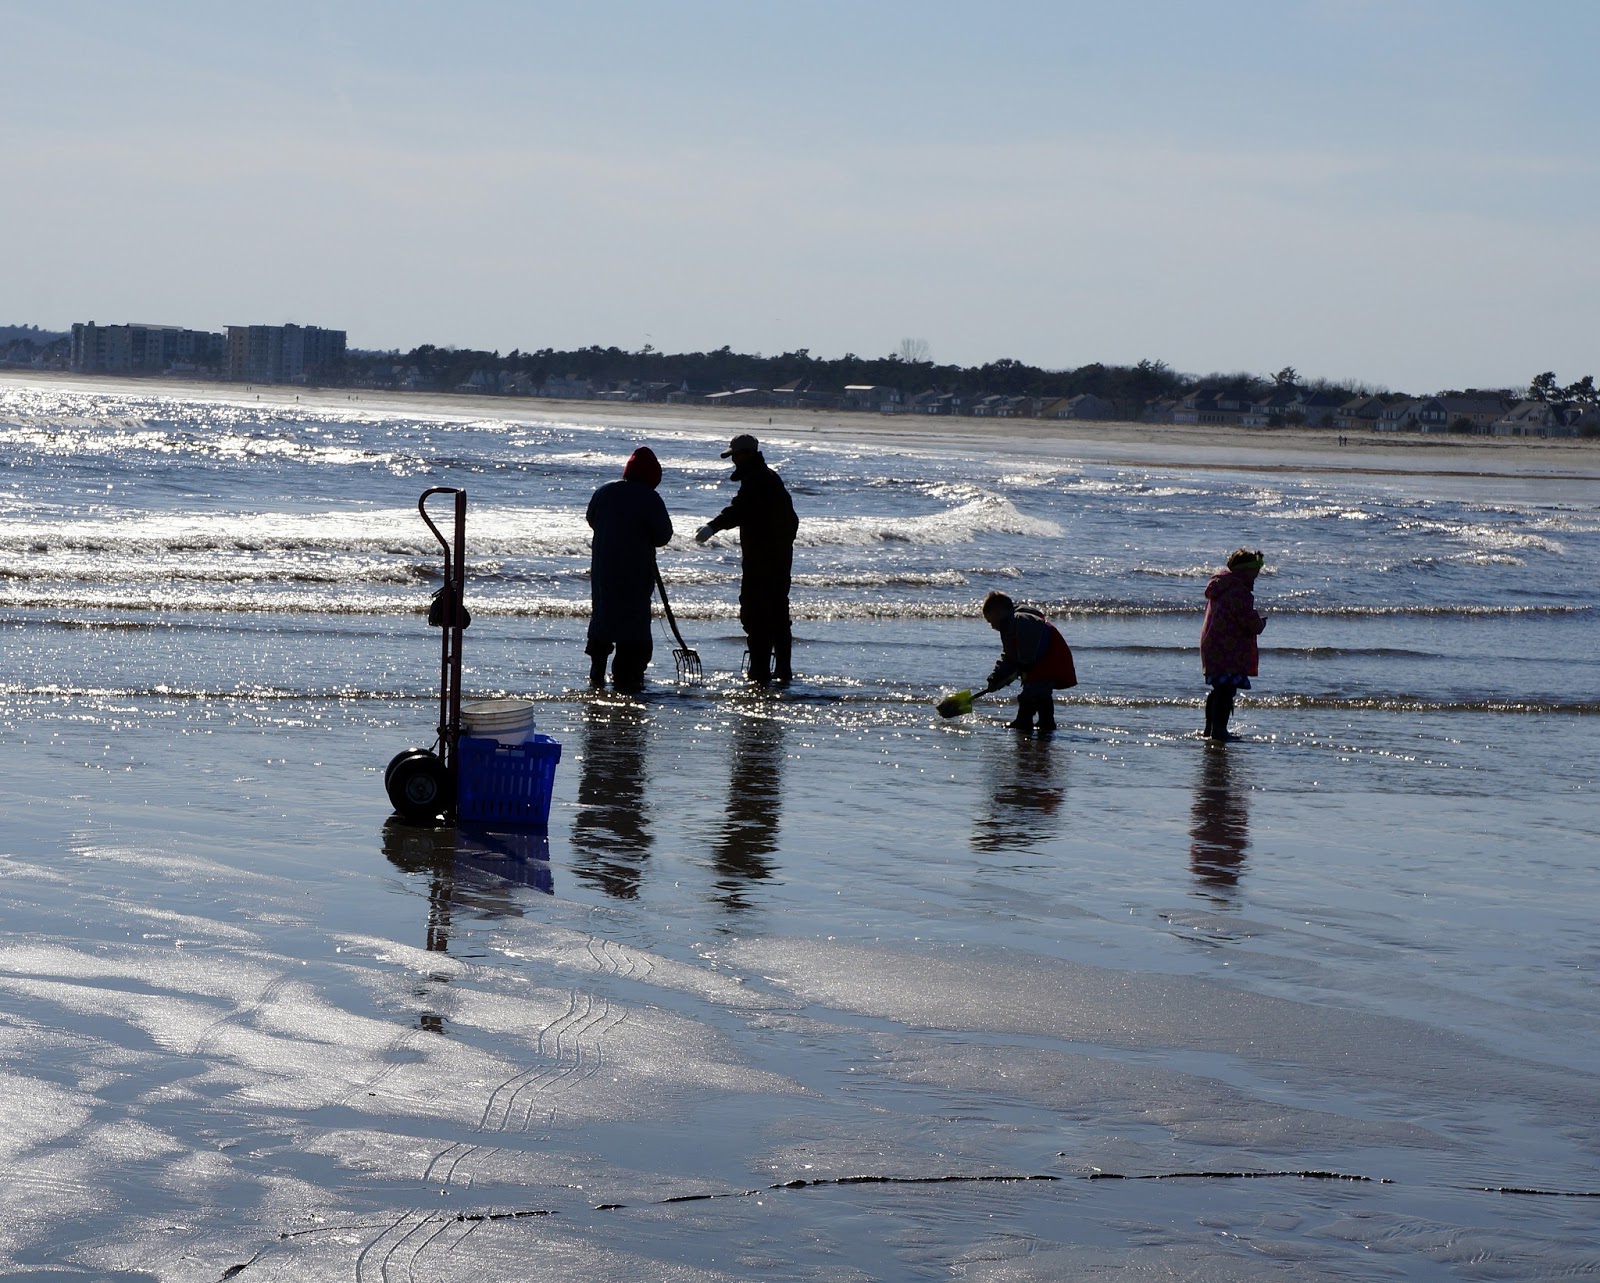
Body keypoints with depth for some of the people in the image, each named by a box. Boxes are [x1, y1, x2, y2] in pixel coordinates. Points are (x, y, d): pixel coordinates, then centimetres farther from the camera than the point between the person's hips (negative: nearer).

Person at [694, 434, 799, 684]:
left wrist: (713, 526, -45)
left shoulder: (755, 479, -15)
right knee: (778, 612, 16)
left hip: (761, 557, -11)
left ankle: (760, 670, -12)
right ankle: (783, 670, 23)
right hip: (781, 555, 11)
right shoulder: (770, 477, 19)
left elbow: (741, 509, -33)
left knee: (754, 612, -9)